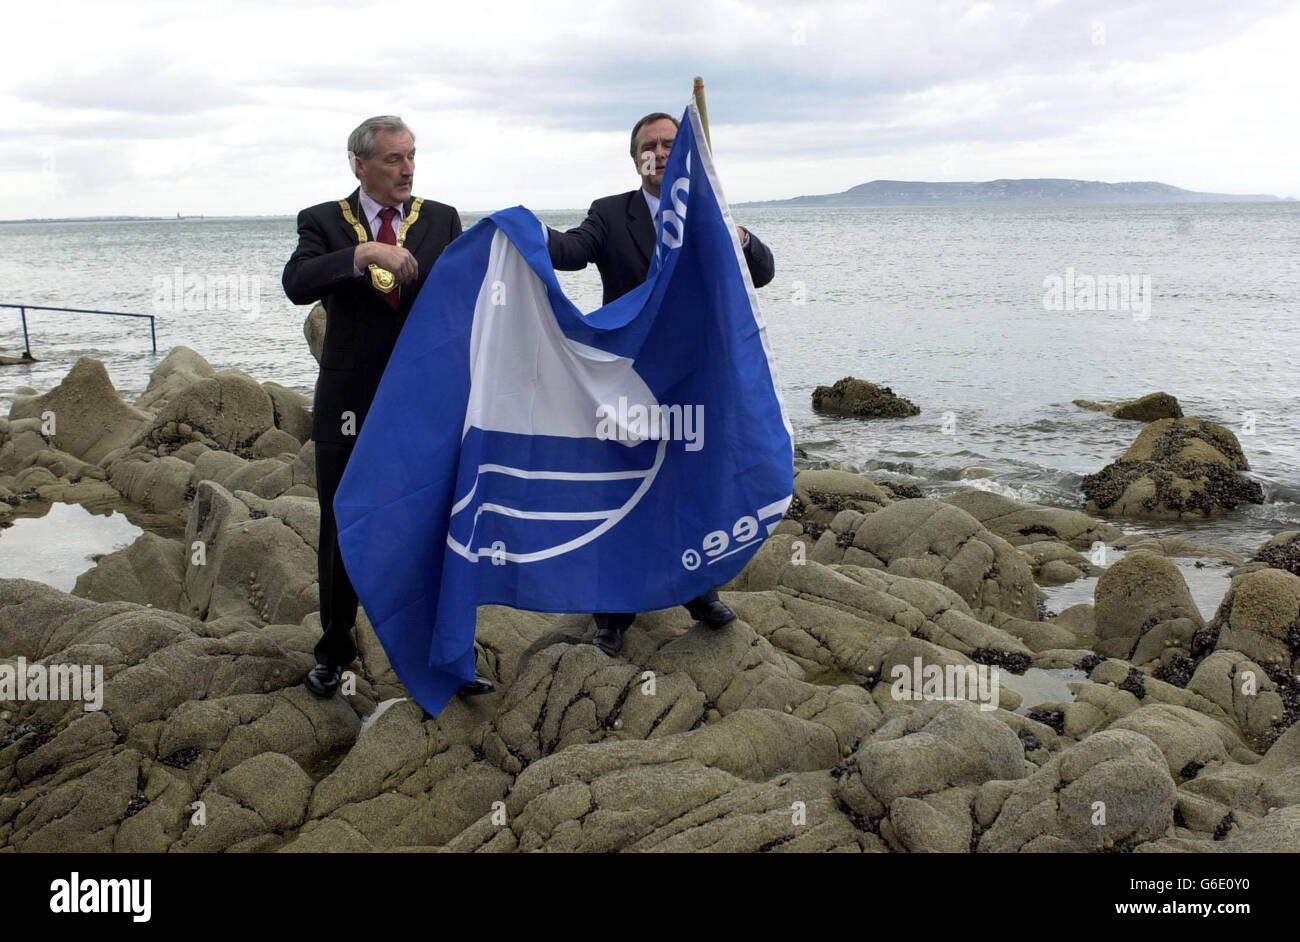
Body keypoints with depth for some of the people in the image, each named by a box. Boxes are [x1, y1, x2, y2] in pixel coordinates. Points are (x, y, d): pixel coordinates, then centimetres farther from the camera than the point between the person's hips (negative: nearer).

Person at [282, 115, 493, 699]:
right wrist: (364, 252, -30)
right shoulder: (324, 222, -1)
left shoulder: (442, 221, 4)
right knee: (342, 531, 12)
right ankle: (335, 650, 31)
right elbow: (297, 284, -19)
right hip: (351, 405, 0)